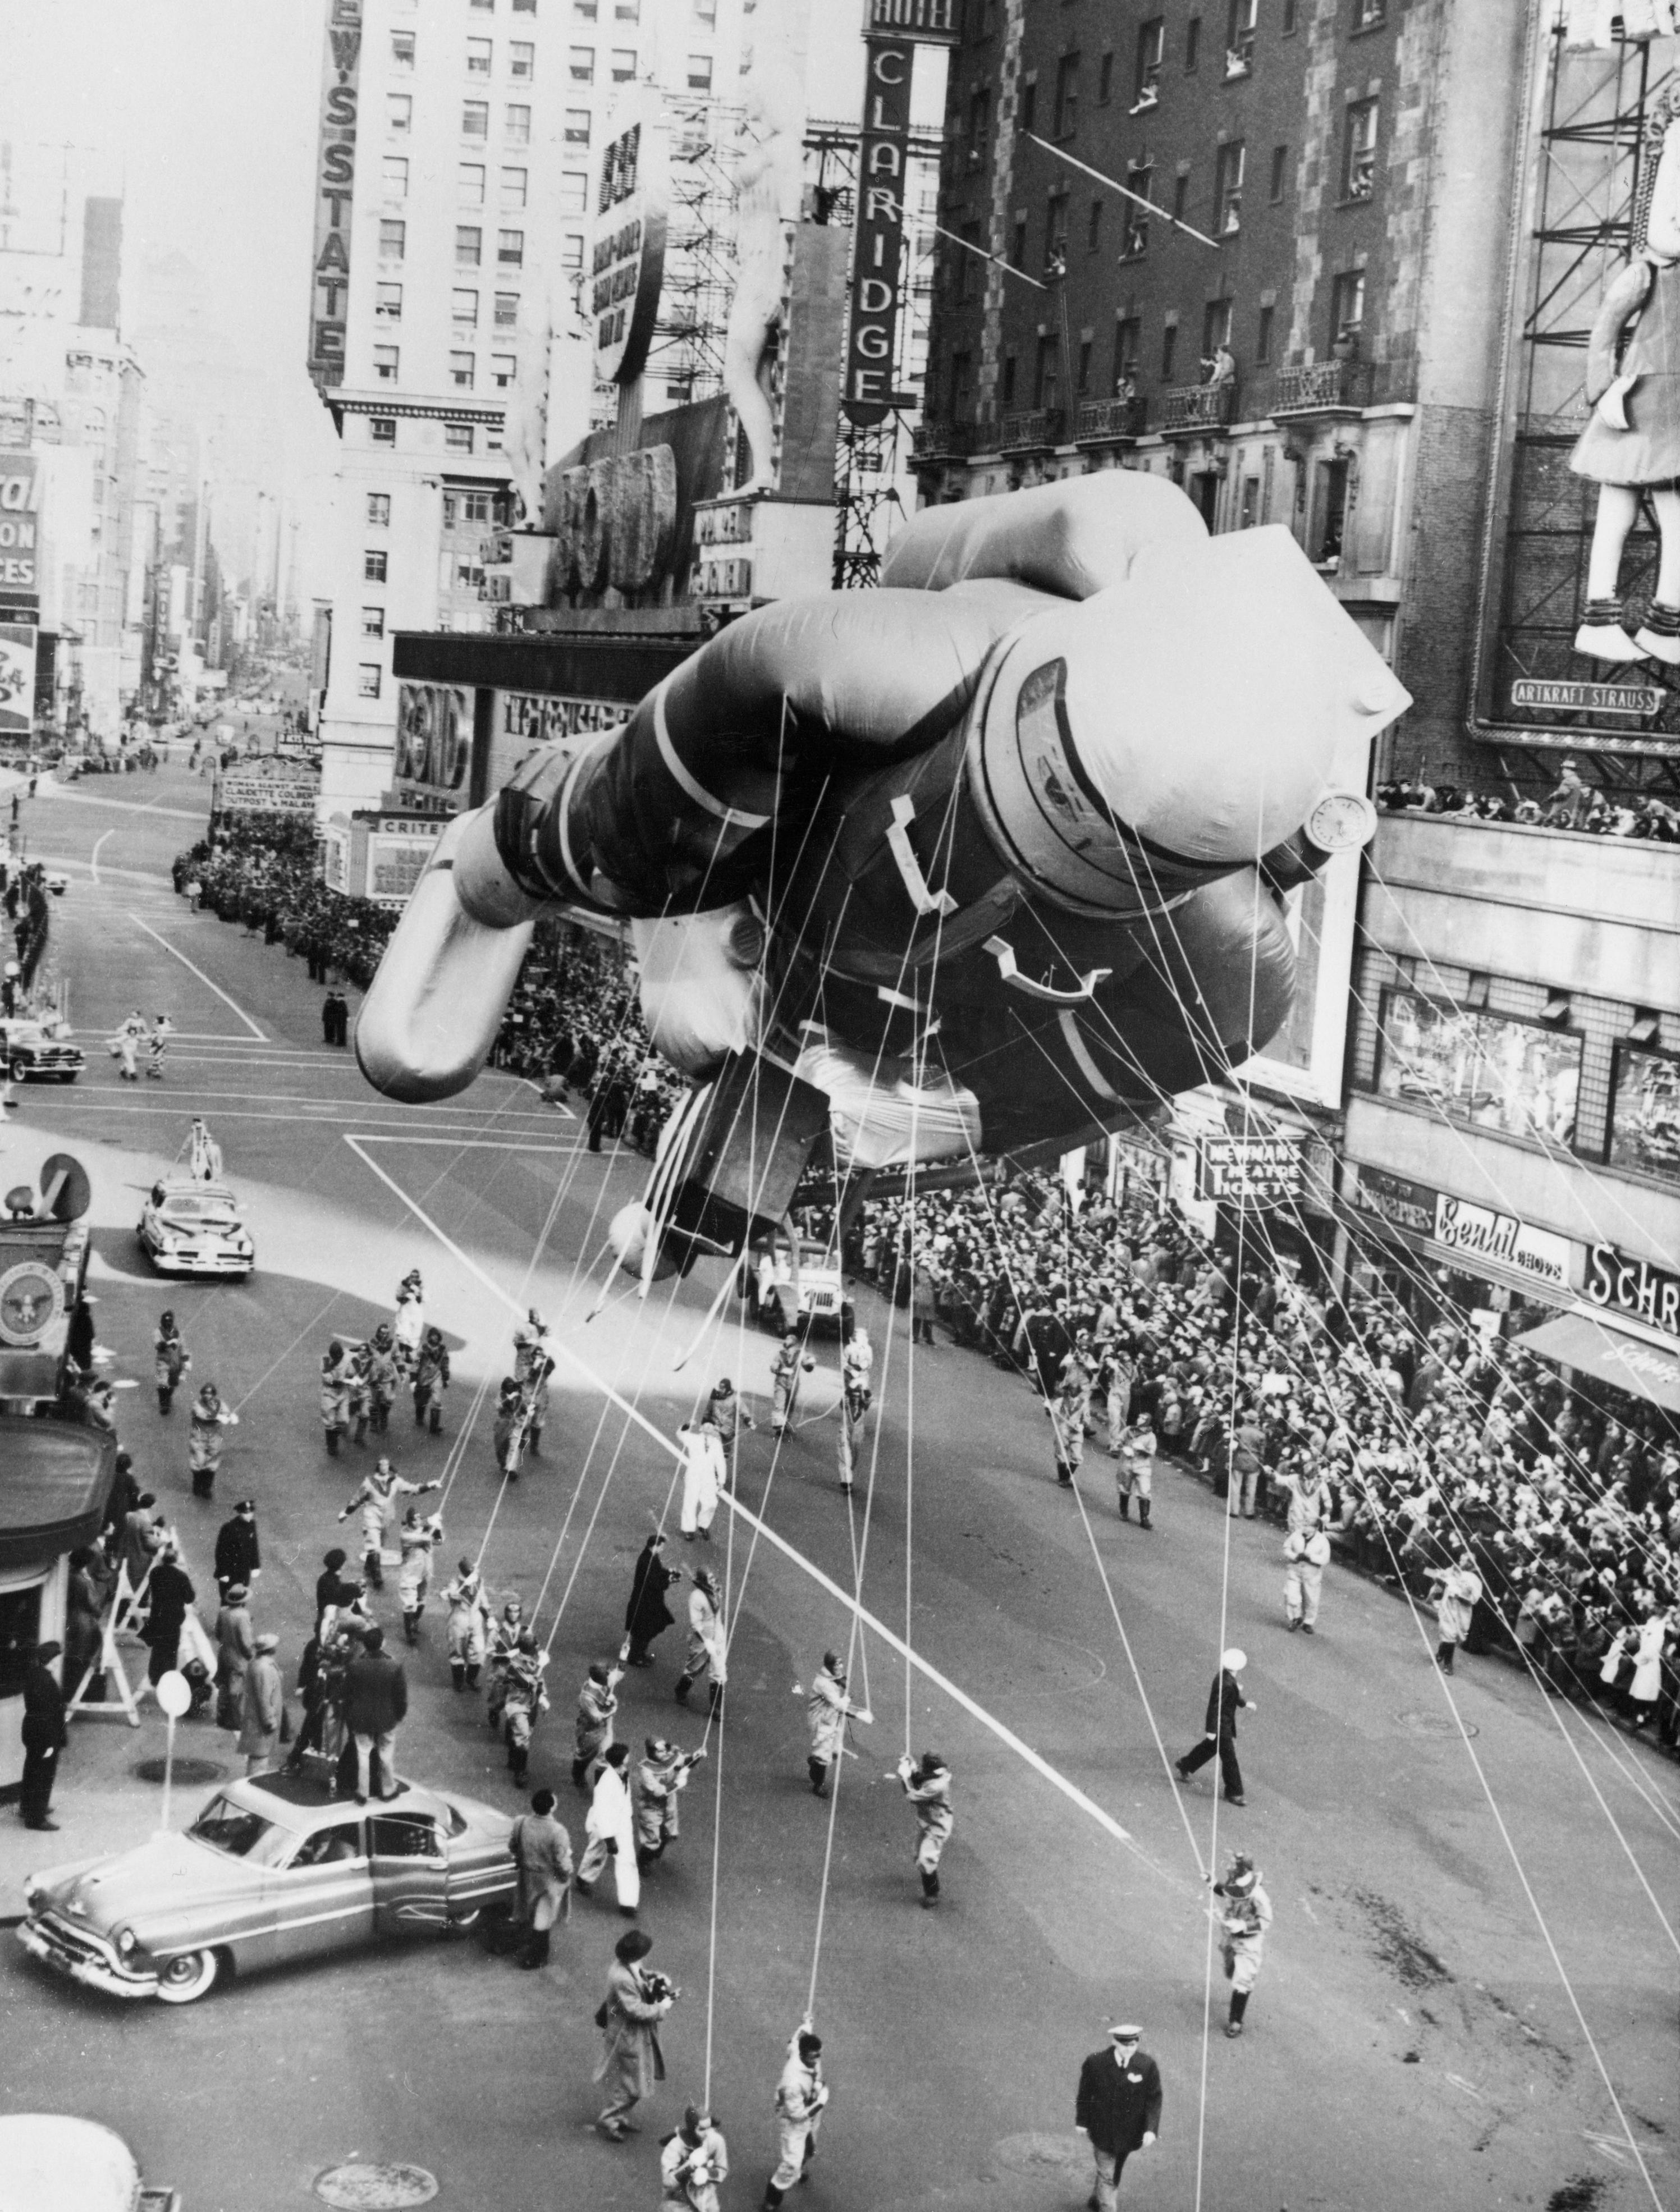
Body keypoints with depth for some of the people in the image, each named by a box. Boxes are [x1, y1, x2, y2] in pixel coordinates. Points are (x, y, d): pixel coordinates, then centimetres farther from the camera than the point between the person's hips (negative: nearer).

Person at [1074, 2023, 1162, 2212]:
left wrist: (1151, 2130, -19)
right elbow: (1085, 2094, -5)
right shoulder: (1095, 2063, -18)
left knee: (1115, 2170, 23)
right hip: (1103, 2131, -3)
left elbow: (1154, 2098, -11)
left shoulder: (1147, 2066, -16)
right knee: (1107, 2174, 1)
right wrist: (1082, 2122, 3)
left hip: (1130, 2132, 3)